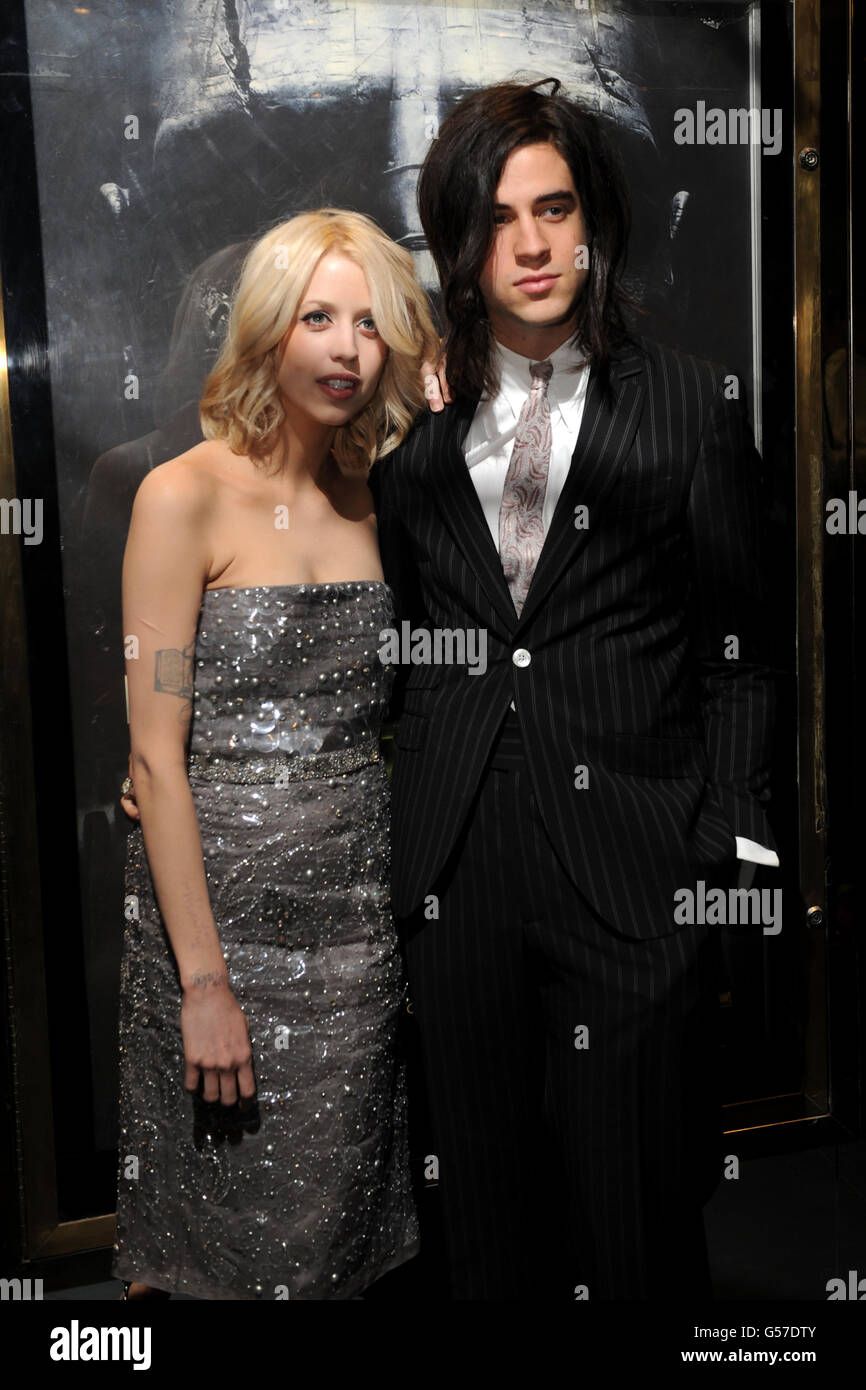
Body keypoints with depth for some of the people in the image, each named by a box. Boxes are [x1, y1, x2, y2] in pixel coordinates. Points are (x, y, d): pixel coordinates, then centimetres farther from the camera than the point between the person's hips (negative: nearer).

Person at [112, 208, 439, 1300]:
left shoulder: (368, 502, 8)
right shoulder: (186, 495, -9)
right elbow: (156, 753, -13)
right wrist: (204, 982, -15)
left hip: (358, 915, 5)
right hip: (224, 905, -5)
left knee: (337, 1226, 16)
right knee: (224, 1232, 10)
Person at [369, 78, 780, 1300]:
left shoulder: (692, 403, 2)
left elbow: (736, 649, 2)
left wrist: (731, 854, -4)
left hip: (630, 858, -2)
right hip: (458, 853, 3)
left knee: (637, 1208, 9)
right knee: (489, 1202, 16)